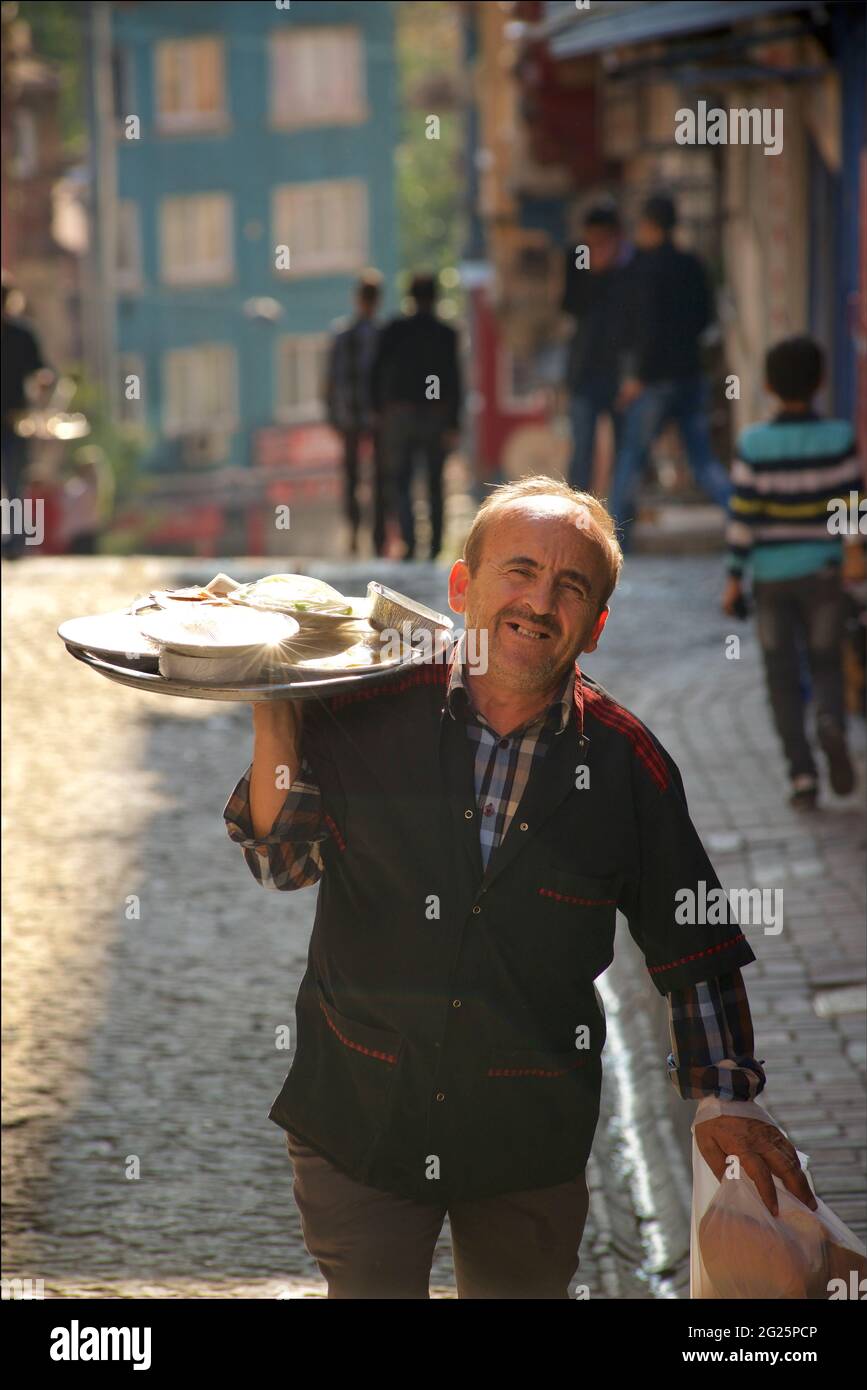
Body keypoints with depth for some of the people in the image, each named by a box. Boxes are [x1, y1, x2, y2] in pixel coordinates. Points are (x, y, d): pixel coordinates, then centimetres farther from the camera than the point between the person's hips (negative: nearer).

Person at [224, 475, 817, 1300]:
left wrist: (726, 1102, -1)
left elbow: (692, 949, 2)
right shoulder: (367, 711, -9)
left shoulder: (627, 765, -7)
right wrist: (273, 710, -23)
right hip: (357, 1122, -1)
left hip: (532, 1145, 1)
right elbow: (283, 860, -12)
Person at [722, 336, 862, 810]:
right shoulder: (838, 440, -8)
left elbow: (742, 517, -9)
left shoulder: (753, 445, -10)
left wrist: (734, 579, -2)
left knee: (782, 676, 8)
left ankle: (802, 774, 2)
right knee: (826, 663, 14)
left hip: (770, 577, -1)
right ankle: (831, 722, -18)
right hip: (822, 572, 1)